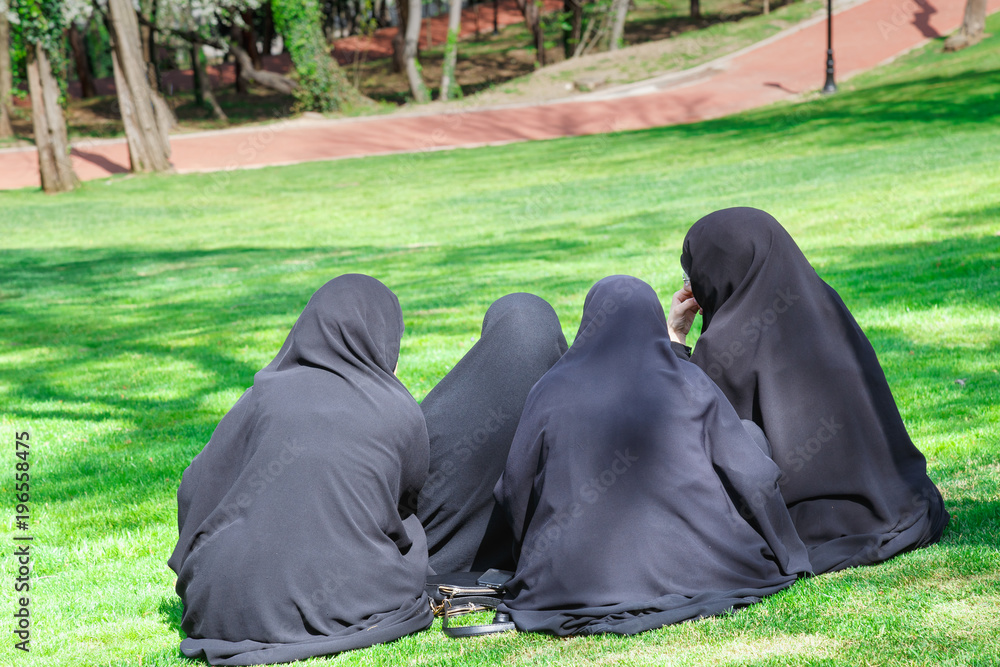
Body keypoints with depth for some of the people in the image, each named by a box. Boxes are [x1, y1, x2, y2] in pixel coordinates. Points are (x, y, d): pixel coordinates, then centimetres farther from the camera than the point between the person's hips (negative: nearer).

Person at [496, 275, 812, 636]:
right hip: (691, 571, 0)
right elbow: (752, 475, 2)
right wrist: (784, 556, 16)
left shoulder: (553, 390, 0)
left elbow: (516, 489, 5)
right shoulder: (690, 385, -1)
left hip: (581, 579, 0)